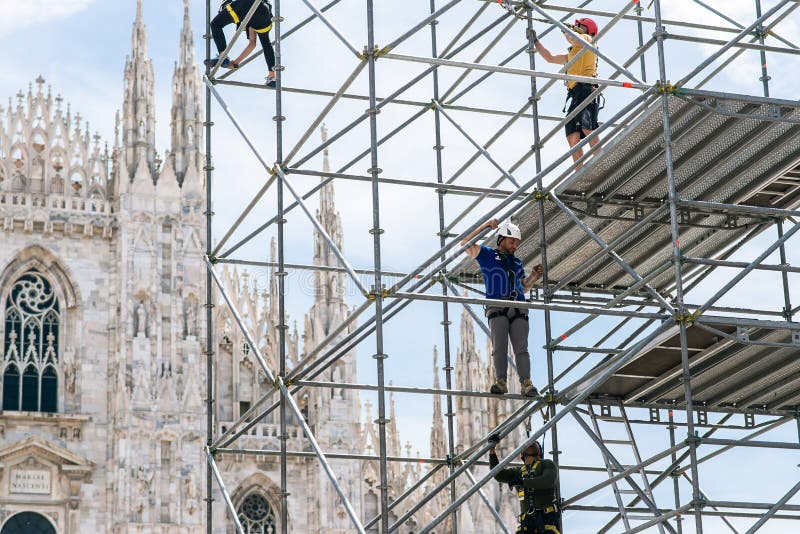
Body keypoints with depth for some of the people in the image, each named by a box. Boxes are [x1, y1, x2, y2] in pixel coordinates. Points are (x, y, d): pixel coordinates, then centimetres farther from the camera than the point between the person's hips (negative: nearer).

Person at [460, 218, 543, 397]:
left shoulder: (517, 262, 29)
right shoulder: (487, 255, 14)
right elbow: (466, 243, 2)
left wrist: (534, 276, 14)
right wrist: (485, 225, 1)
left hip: (518, 308, 4)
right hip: (497, 308, -4)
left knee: (521, 348, -9)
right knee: (499, 347, -17)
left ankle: (526, 384, -18)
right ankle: (501, 382, -22)